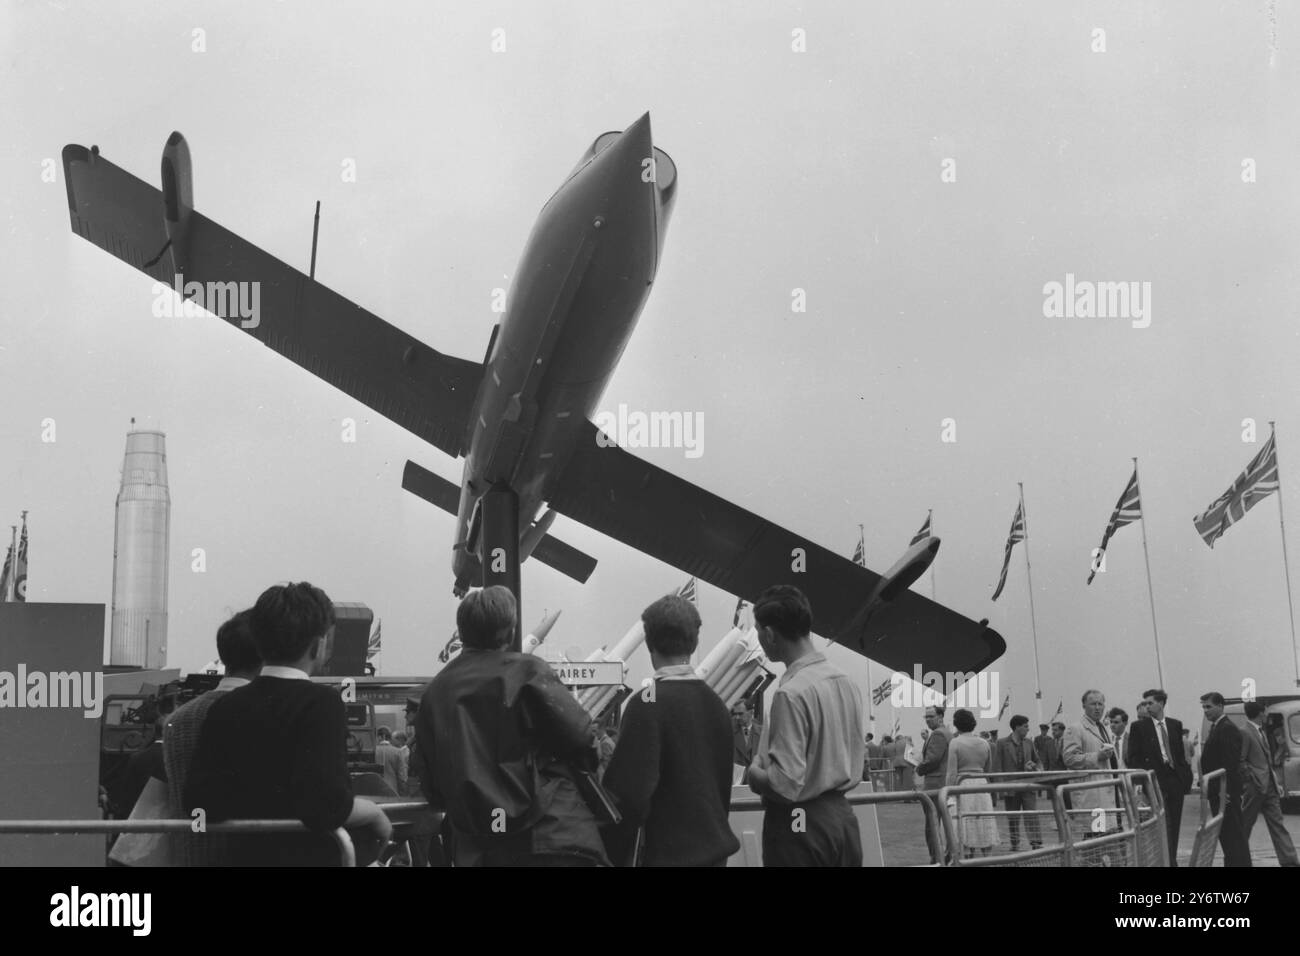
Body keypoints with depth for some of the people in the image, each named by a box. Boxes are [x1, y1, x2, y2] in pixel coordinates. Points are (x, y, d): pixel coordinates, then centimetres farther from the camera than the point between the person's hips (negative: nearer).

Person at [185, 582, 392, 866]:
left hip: (249, 855, 6)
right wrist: (374, 812, -8)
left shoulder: (224, 708, 1)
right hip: (312, 856, -6)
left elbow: (199, 800, -2)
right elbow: (327, 802, -26)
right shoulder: (320, 703, -15)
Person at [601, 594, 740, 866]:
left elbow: (632, 795, -18)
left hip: (669, 854, -7)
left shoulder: (647, 704, -16)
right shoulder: (715, 702, 5)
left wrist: (614, 853, -6)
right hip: (716, 849, 7)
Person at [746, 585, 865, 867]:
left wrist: (754, 773, -2)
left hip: (798, 825, -8)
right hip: (843, 816, 8)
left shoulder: (791, 692, -19)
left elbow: (785, 785, -23)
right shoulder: (847, 683, 6)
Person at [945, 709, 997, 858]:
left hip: (962, 787, -4)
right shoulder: (984, 743, 8)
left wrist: (948, 795, -8)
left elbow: (951, 773, -10)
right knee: (985, 829, 8)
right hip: (982, 785, 4)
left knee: (966, 831, -1)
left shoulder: (955, 742, -6)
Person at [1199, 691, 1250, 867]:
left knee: (1234, 833, -5)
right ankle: (1231, 862, 19)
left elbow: (1230, 763, -21)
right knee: (1224, 833, 13)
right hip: (1217, 792, 10)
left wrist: (1225, 790, -25)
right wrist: (1207, 786, 14)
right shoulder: (1215, 728, 16)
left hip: (1226, 793, -10)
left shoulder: (1228, 729, -14)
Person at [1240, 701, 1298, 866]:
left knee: (1278, 824, 3)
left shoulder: (1263, 733, 15)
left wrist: (1277, 782, 12)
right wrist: (1254, 779, -16)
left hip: (1269, 787, 8)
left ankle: (1289, 861, 0)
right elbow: (1240, 762, -16)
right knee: (1245, 826, 4)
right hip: (1254, 787, -8)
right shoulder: (1245, 733, -13)